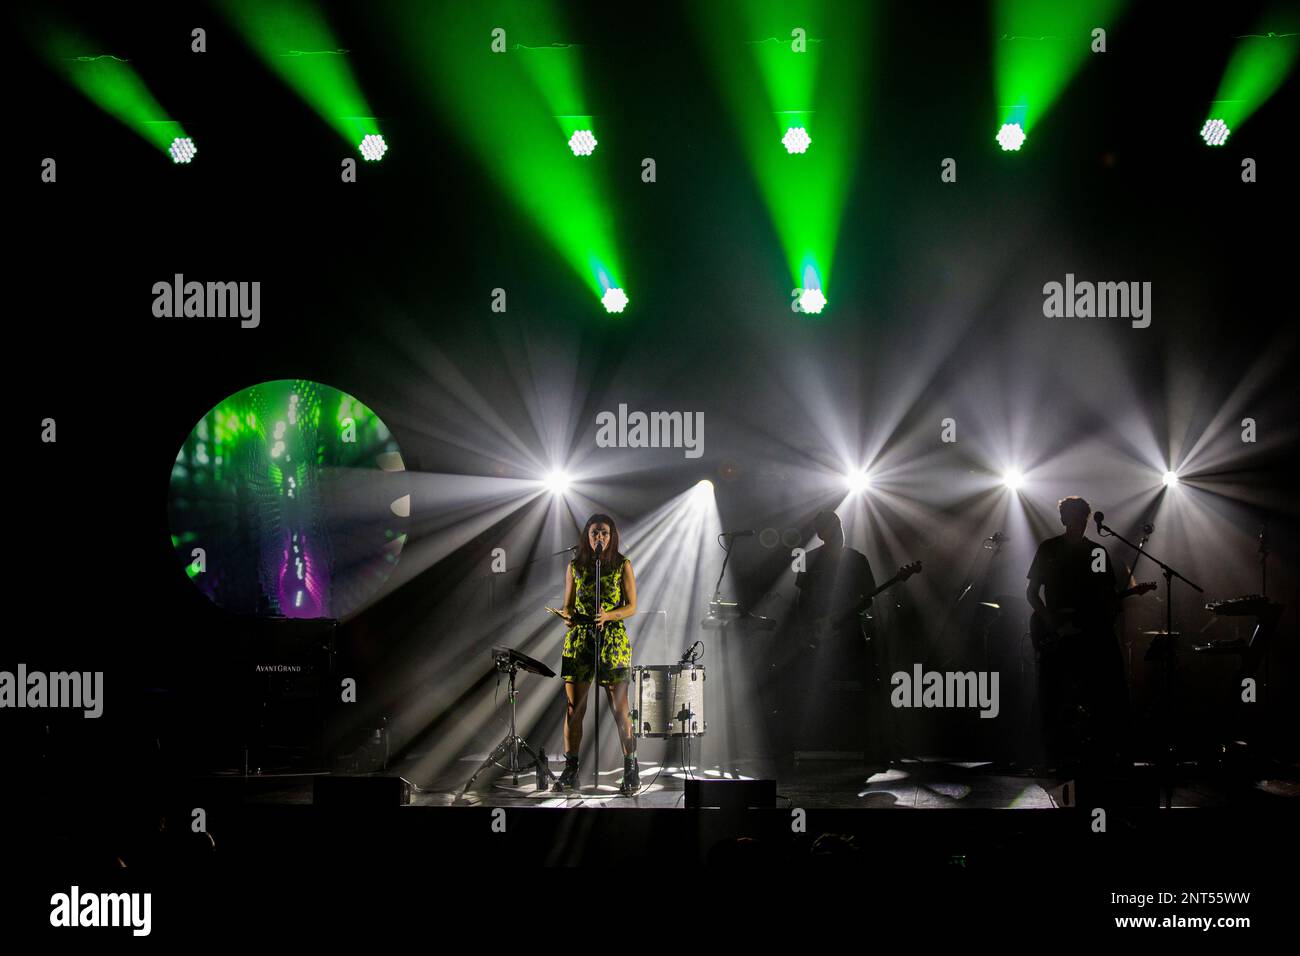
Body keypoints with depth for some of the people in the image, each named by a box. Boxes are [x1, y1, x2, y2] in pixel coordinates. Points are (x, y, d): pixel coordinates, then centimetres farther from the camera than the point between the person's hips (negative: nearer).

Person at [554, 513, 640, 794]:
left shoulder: (622, 565, 4)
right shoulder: (575, 567, 10)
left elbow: (632, 606, 2)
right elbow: (568, 605, 14)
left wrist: (608, 615, -16)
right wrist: (568, 617, -9)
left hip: (612, 639, -2)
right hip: (578, 639, 2)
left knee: (620, 709, -5)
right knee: (573, 707, 1)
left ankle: (631, 770, 1)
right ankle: (570, 769, 9)